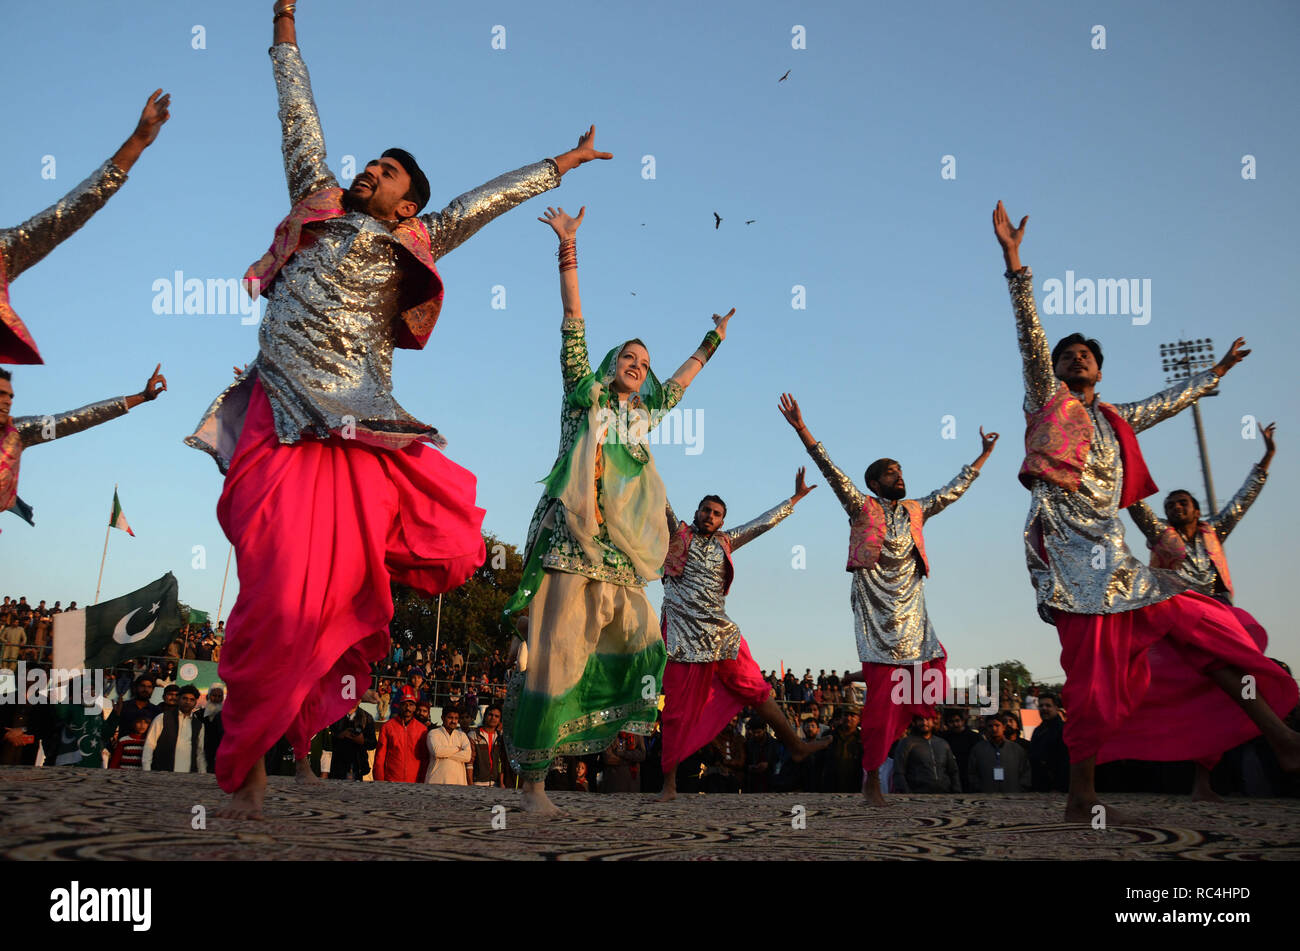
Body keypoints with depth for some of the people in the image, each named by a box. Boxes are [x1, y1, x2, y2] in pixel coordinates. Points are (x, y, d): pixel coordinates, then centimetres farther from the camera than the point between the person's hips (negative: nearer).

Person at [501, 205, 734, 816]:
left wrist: (715, 336, 47)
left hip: (621, 559, 7)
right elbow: (574, 327, 2)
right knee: (556, 660, -10)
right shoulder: (586, 395, 7)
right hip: (572, 551, -7)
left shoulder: (645, 414, 21)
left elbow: (683, 378, 36)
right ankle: (533, 783, -7)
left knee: (642, 645, 2)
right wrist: (568, 248, -3)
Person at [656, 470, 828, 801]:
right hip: (682, 633, -4)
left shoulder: (724, 542, 17)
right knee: (678, 710, -3)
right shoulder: (678, 534, 6)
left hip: (721, 632, 4)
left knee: (756, 688, 7)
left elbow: (764, 523, 23)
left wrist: (796, 497, 27)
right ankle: (669, 783, 3)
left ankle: (795, 745, 20)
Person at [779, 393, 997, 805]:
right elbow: (832, 471, -6)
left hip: (912, 614, 5)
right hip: (876, 613, -5)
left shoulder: (915, 510, 18)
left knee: (933, 679, -6)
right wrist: (801, 429, -14)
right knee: (882, 696, -8)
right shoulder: (862, 508, 4)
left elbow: (954, 489, 27)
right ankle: (872, 779, 0)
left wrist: (983, 454, 32)